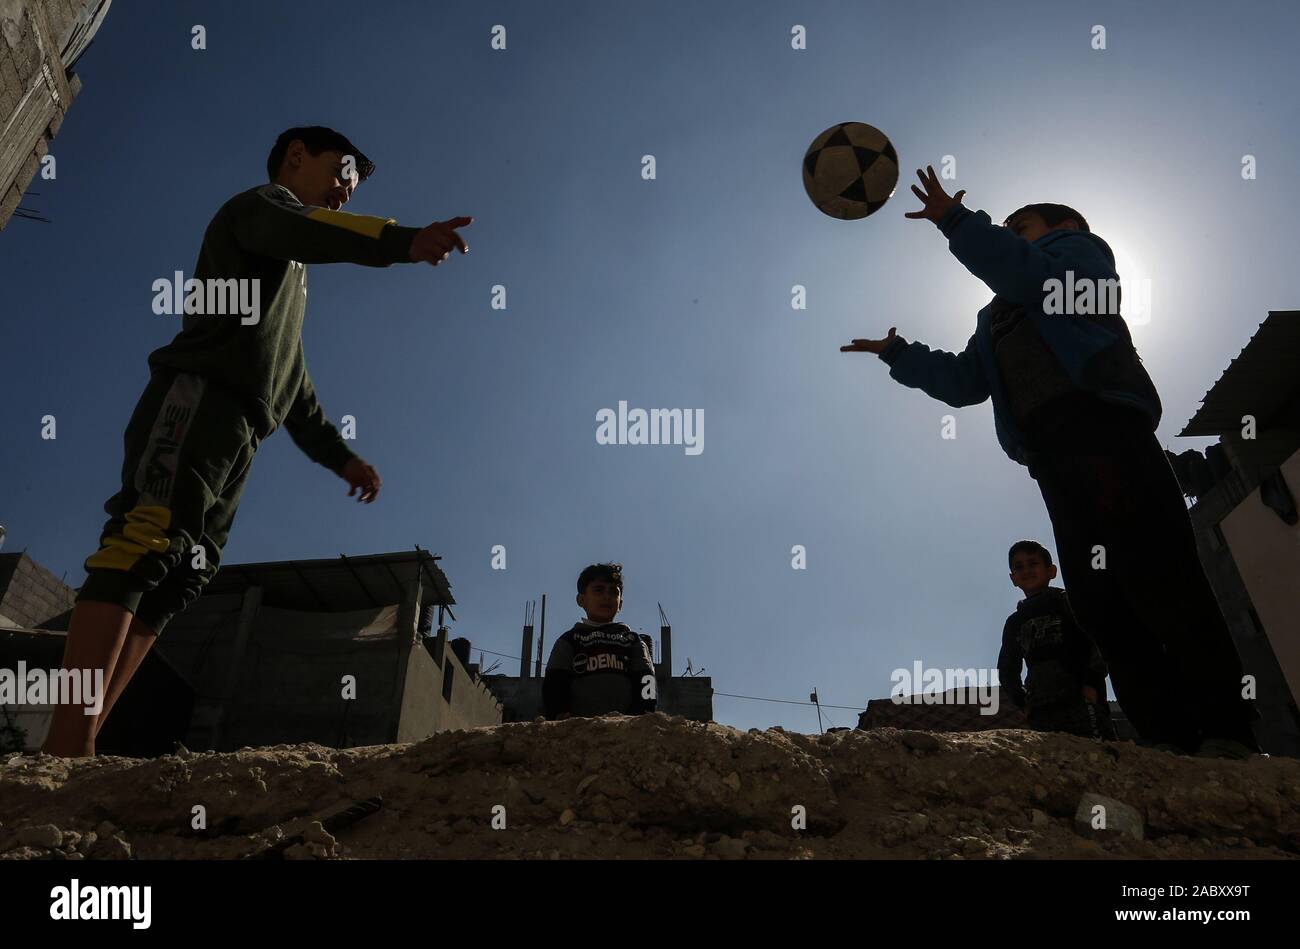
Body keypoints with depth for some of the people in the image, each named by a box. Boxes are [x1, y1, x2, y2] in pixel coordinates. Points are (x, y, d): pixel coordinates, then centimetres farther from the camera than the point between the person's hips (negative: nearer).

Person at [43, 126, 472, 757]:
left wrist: (339, 456, 31)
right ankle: (69, 743, -32)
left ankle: (75, 744, -5)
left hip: (235, 437, 9)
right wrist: (401, 240, -33)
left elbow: (292, 384, 36)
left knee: (170, 587, -1)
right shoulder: (262, 203, 11)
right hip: (199, 397, -9)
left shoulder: (289, 280, 37)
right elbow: (301, 230, -16)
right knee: (146, 545, -23)